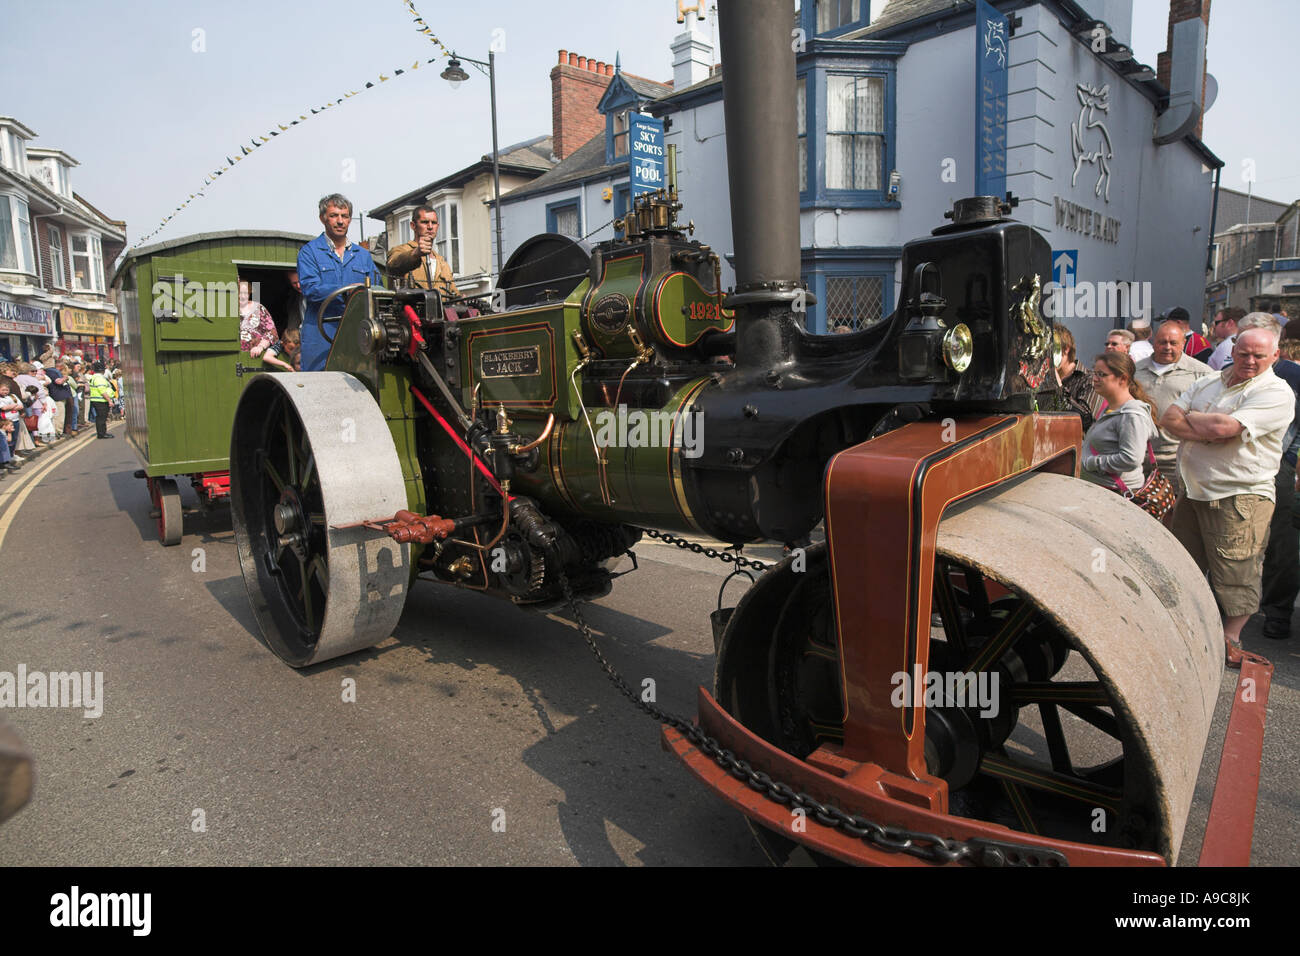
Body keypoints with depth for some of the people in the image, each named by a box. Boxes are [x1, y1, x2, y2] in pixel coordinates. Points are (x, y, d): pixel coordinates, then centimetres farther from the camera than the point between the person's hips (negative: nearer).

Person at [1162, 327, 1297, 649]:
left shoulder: (1276, 393, -9)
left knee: (1235, 572, -2)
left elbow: (1224, 427, -23)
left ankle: (1231, 636, 14)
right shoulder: (1207, 384, 12)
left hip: (1240, 498, -6)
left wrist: (1190, 417, -4)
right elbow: (1169, 420, 3)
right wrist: (1206, 432, -14)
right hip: (1193, 490, 7)